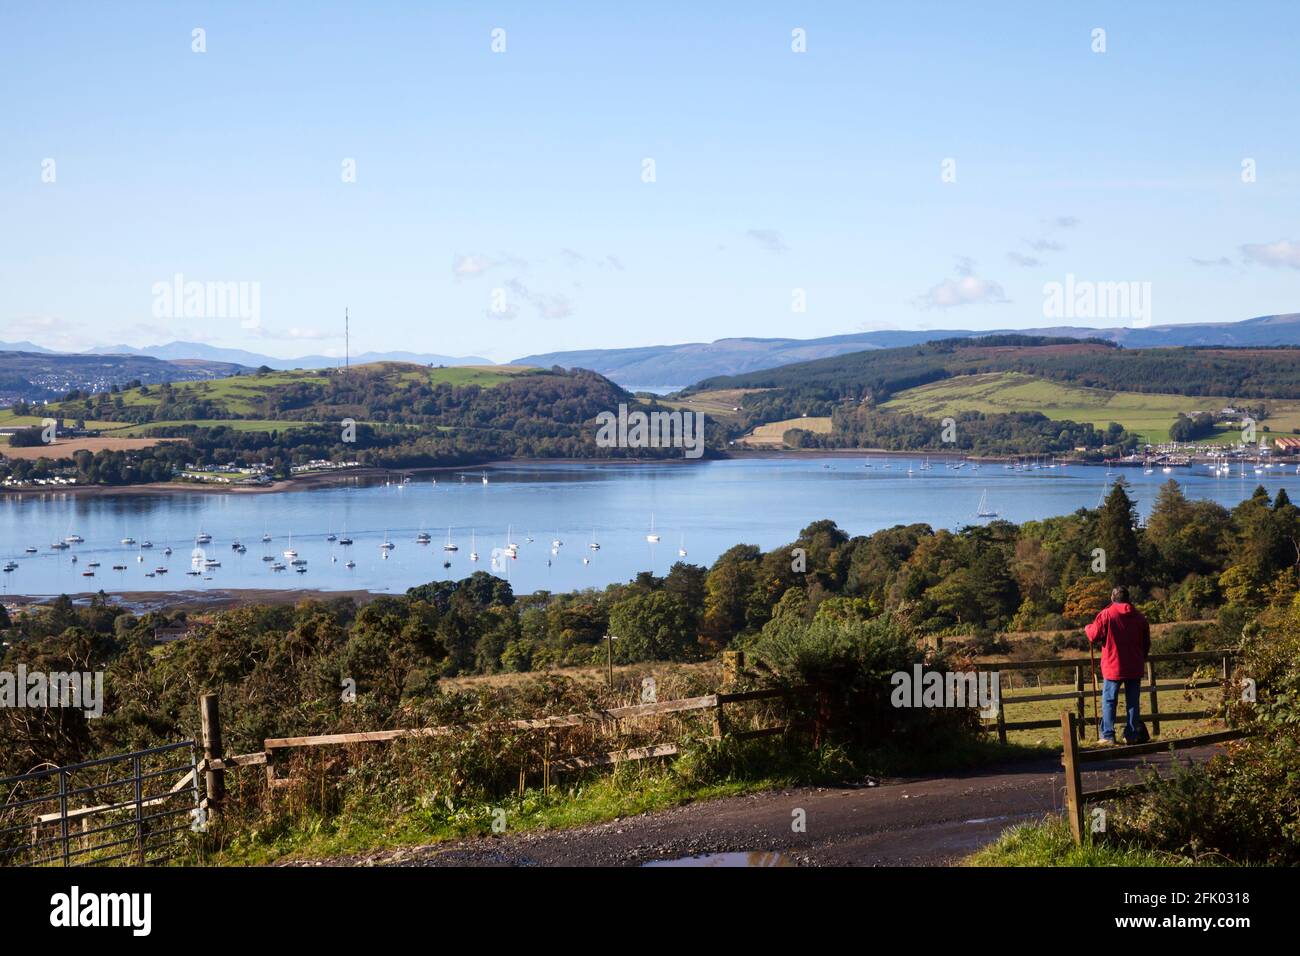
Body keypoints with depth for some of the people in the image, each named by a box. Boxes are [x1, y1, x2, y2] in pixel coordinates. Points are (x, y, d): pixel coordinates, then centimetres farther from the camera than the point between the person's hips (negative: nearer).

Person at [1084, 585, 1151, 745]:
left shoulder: (1106, 615, -9)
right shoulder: (1140, 617, 6)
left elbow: (1094, 636, -7)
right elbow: (1146, 643, 13)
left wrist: (1087, 628, 15)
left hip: (1113, 667, -3)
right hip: (1135, 668, 3)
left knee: (1109, 701, 2)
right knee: (1133, 702, 9)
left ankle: (1108, 735, -2)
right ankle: (1132, 734, 8)